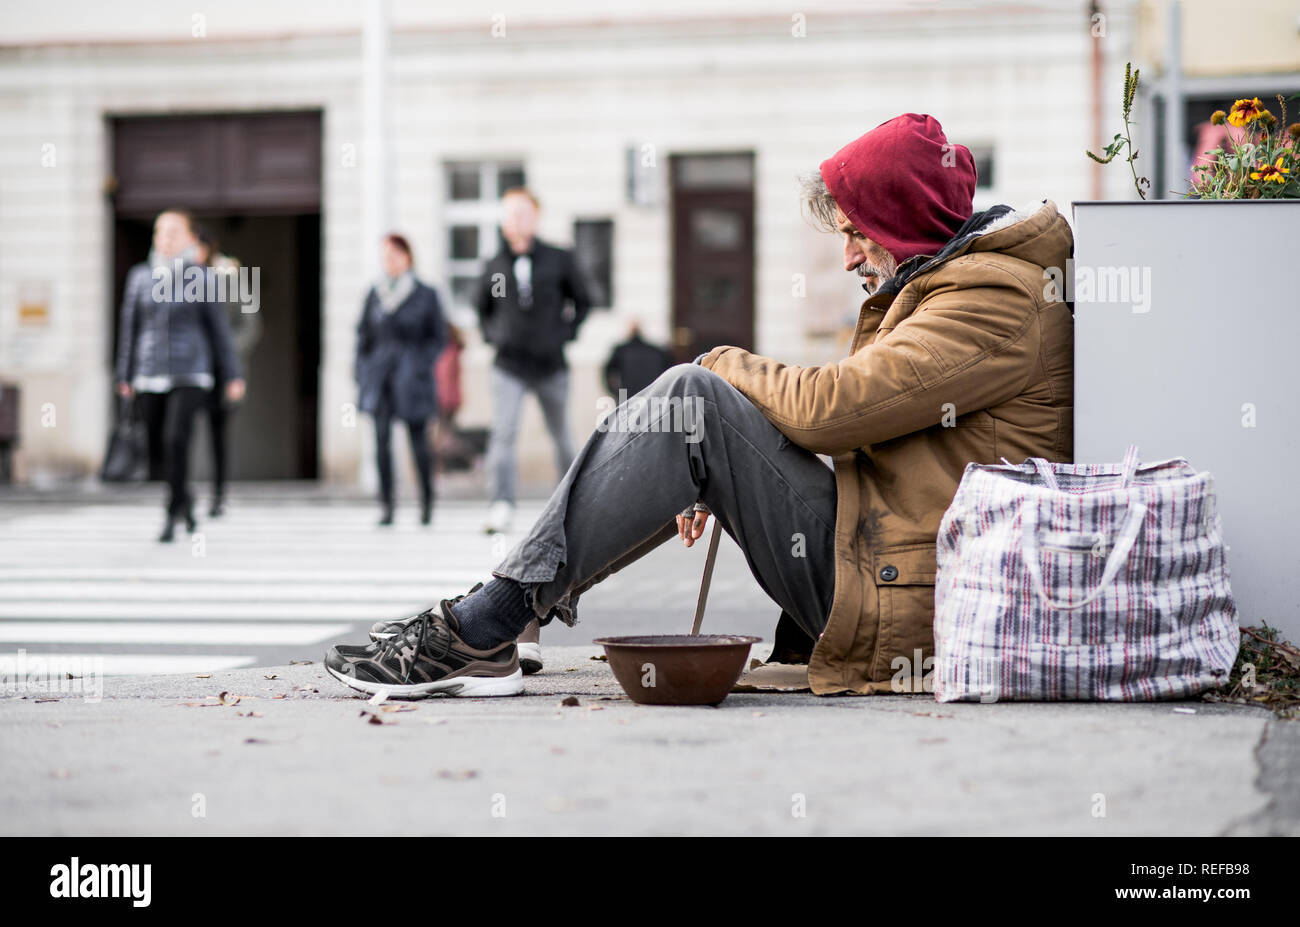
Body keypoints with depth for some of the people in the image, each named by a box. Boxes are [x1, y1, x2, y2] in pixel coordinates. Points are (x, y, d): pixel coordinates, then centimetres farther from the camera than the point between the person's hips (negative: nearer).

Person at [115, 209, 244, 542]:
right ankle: (184, 501, 32)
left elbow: (219, 328, 4)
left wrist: (232, 376, 2)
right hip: (150, 375, 3)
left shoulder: (200, 277, 1)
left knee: (176, 439, -21)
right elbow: (130, 327, 11)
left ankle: (172, 515, -13)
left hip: (190, 376, -3)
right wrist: (125, 376, 9)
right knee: (157, 452, 5)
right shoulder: (140, 276, 7)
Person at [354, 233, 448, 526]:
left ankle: (426, 499, 18)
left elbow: (439, 336, 4)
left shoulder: (425, 295, 0)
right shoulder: (374, 294, 9)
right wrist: (361, 371, 6)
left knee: (418, 440, 1)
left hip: (412, 380, -2)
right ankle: (385, 505, -3)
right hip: (380, 376, 2)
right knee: (382, 439, -5)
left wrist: (421, 365, -8)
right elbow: (364, 334, 15)